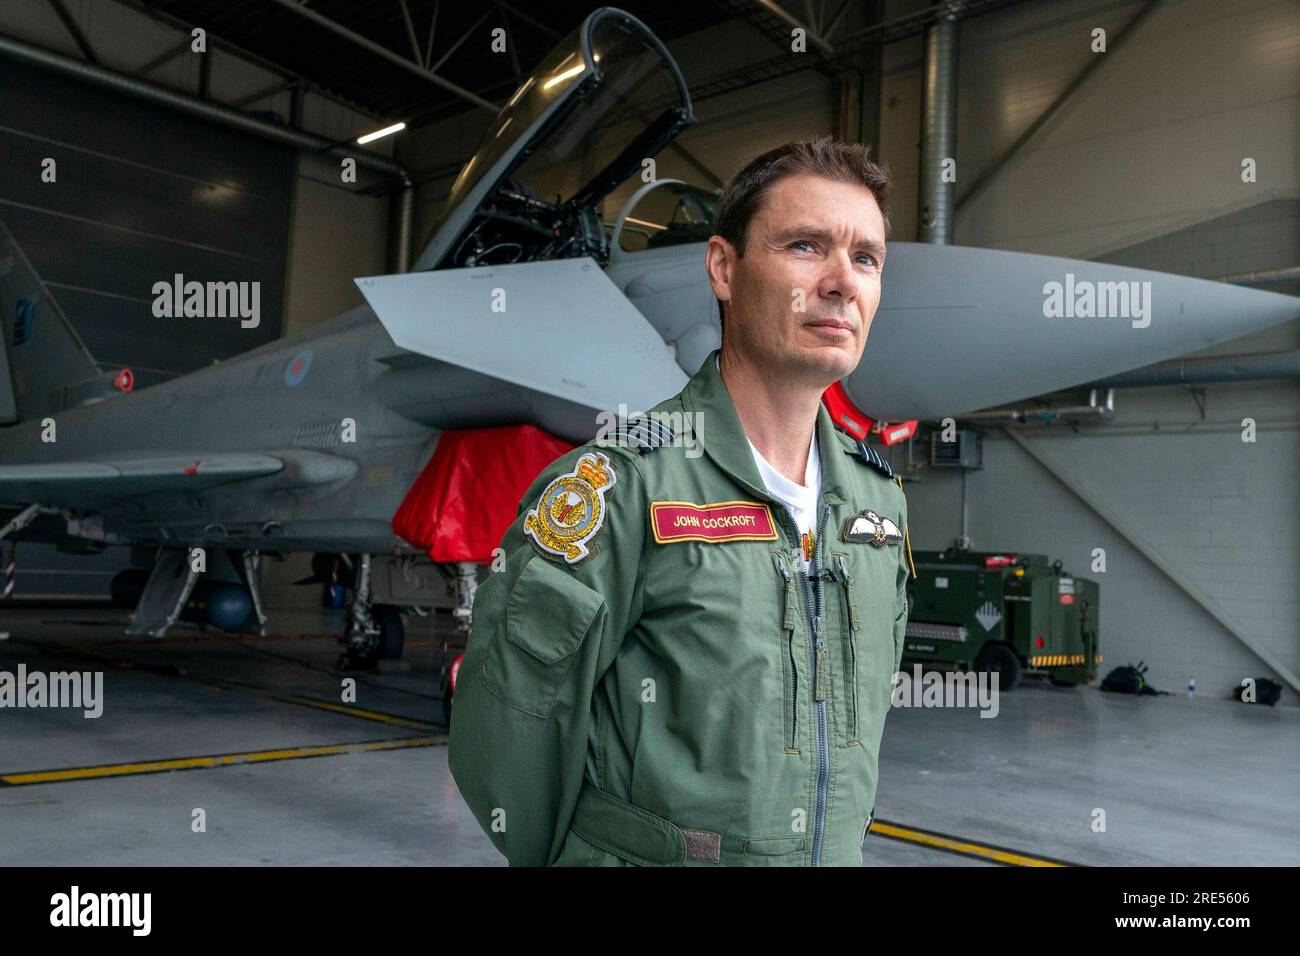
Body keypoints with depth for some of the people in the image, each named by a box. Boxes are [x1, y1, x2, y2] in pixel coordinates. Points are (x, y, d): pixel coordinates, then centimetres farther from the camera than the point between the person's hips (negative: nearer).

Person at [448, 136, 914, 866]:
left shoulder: (880, 494, -2)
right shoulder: (621, 484, -22)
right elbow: (503, 733, -18)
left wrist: (844, 842, 11)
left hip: (838, 852, 6)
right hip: (646, 854, -5)